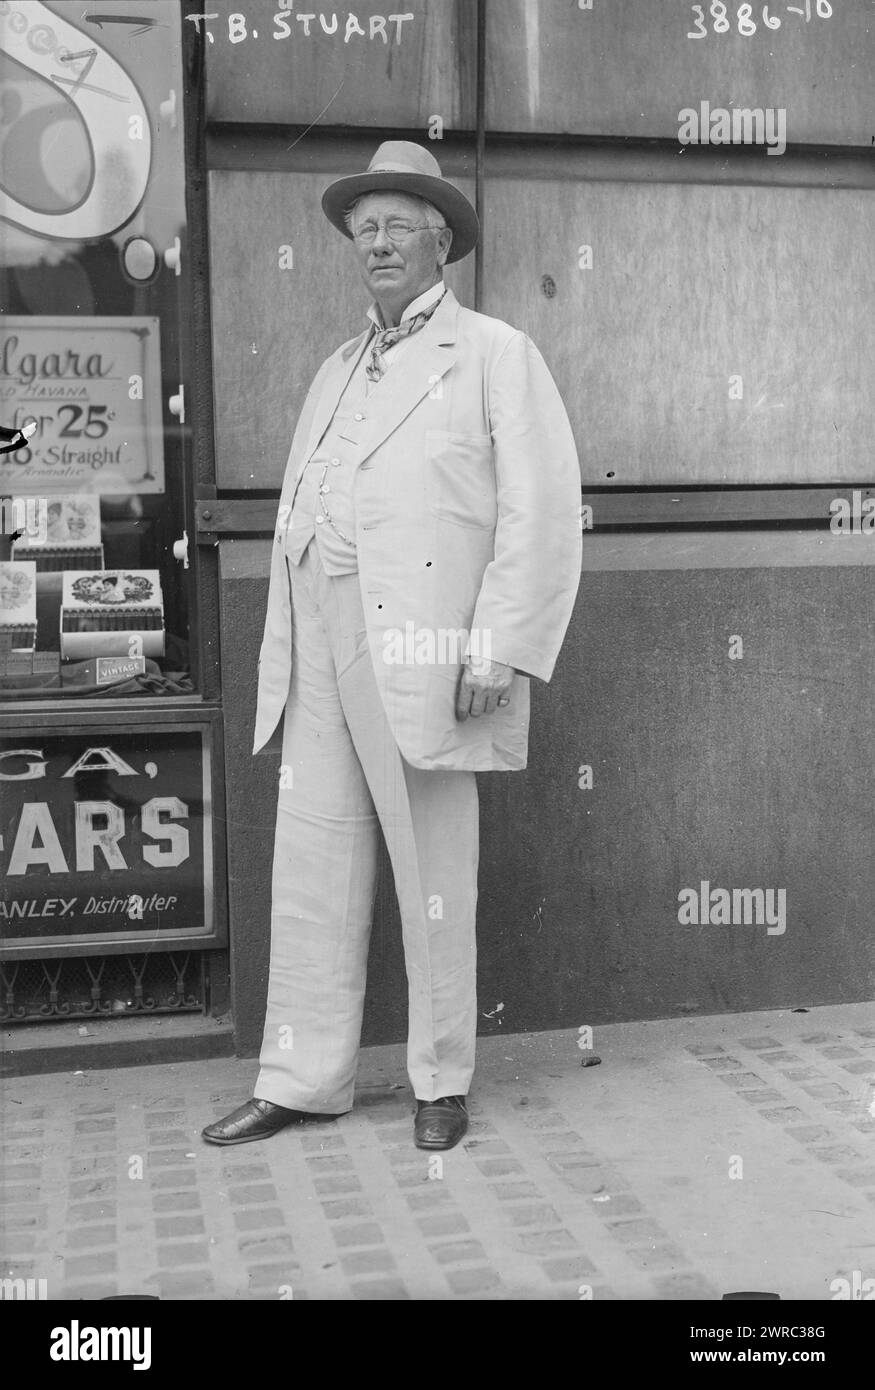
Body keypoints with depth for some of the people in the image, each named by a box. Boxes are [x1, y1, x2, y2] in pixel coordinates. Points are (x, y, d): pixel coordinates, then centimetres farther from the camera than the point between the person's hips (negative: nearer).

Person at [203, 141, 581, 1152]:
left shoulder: (495, 355, 4)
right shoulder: (337, 371, 22)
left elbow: (543, 511, -6)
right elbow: (295, 513, 19)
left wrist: (499, 650, -15)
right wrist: (282, 656, 11)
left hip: (423, 652, -6)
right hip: (322, 653, 6)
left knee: (433, 874, 2)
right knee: (311, 865, 6)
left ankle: (440, 1082, 18)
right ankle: (302, 1081, 17)